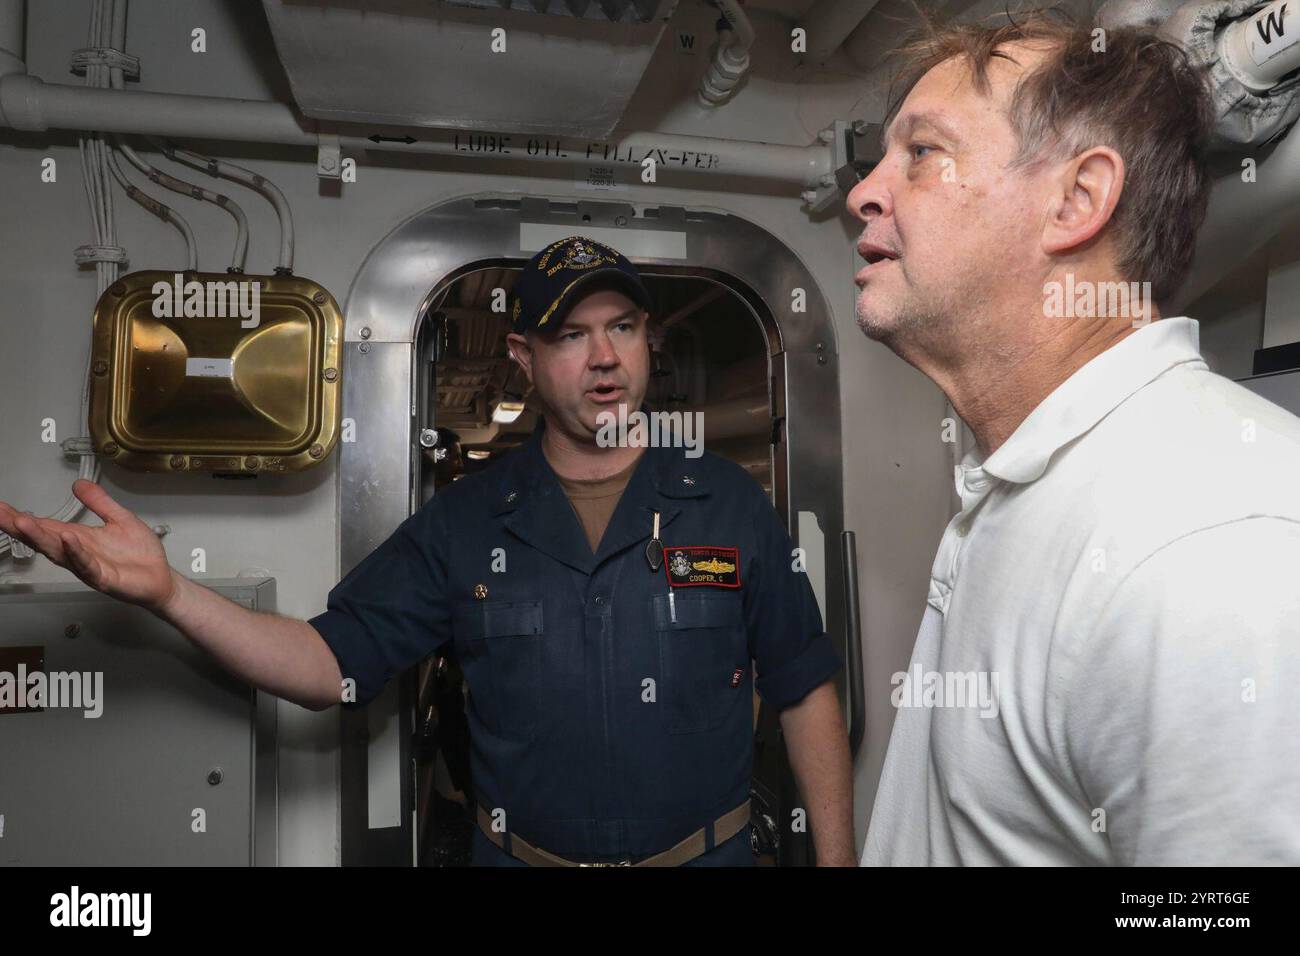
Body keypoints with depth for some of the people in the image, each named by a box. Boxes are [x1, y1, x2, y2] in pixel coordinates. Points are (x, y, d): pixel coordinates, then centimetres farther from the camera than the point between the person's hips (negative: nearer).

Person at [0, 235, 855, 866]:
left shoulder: (730, 504, -6)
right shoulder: (463, 523, -4)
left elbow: (806, 691, -1)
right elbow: (332, 667, -6)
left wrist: (838, 858, -4)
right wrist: (168, 590, -19)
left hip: (709, 852, 0)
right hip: (520, 853, 1)